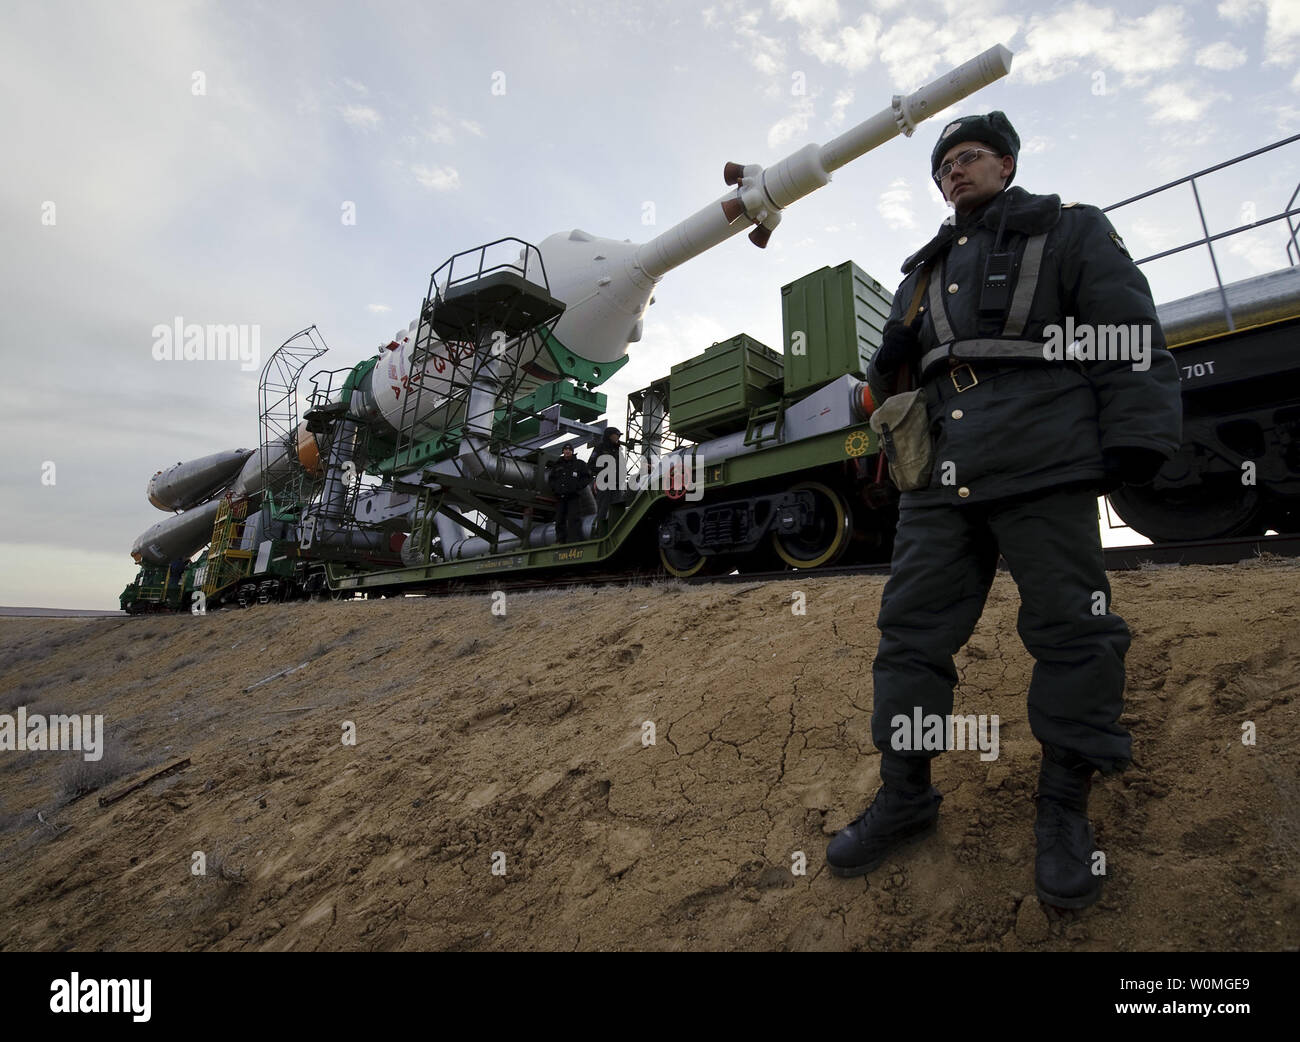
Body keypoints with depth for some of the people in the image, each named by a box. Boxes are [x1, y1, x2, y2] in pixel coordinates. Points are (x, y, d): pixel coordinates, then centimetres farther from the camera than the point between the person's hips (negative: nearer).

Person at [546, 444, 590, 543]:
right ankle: (560, 541, 9)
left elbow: (587, 478, 6)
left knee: (572, 518, -13)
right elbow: (550, 479, 26)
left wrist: (577, 487, -7)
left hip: (573, 496, -4)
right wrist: (554, 487, 6)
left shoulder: (579, 464, 9)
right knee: (559, 520, 3)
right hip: (560, 497, 4)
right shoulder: (557, 465, 19)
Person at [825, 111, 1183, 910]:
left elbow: (1131, 332, 3)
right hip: (941, 474, 5)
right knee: (912, 625, 1)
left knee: (1070, 627, -2)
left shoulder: (1069, 231, 15)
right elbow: (894, 371, 25)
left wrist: (1136, 438, -8)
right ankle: (904, 797, 13)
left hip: (1043, 464, -4)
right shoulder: (927, 270, 28)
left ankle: (1065, 806, 15)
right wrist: (891, 363, 1)